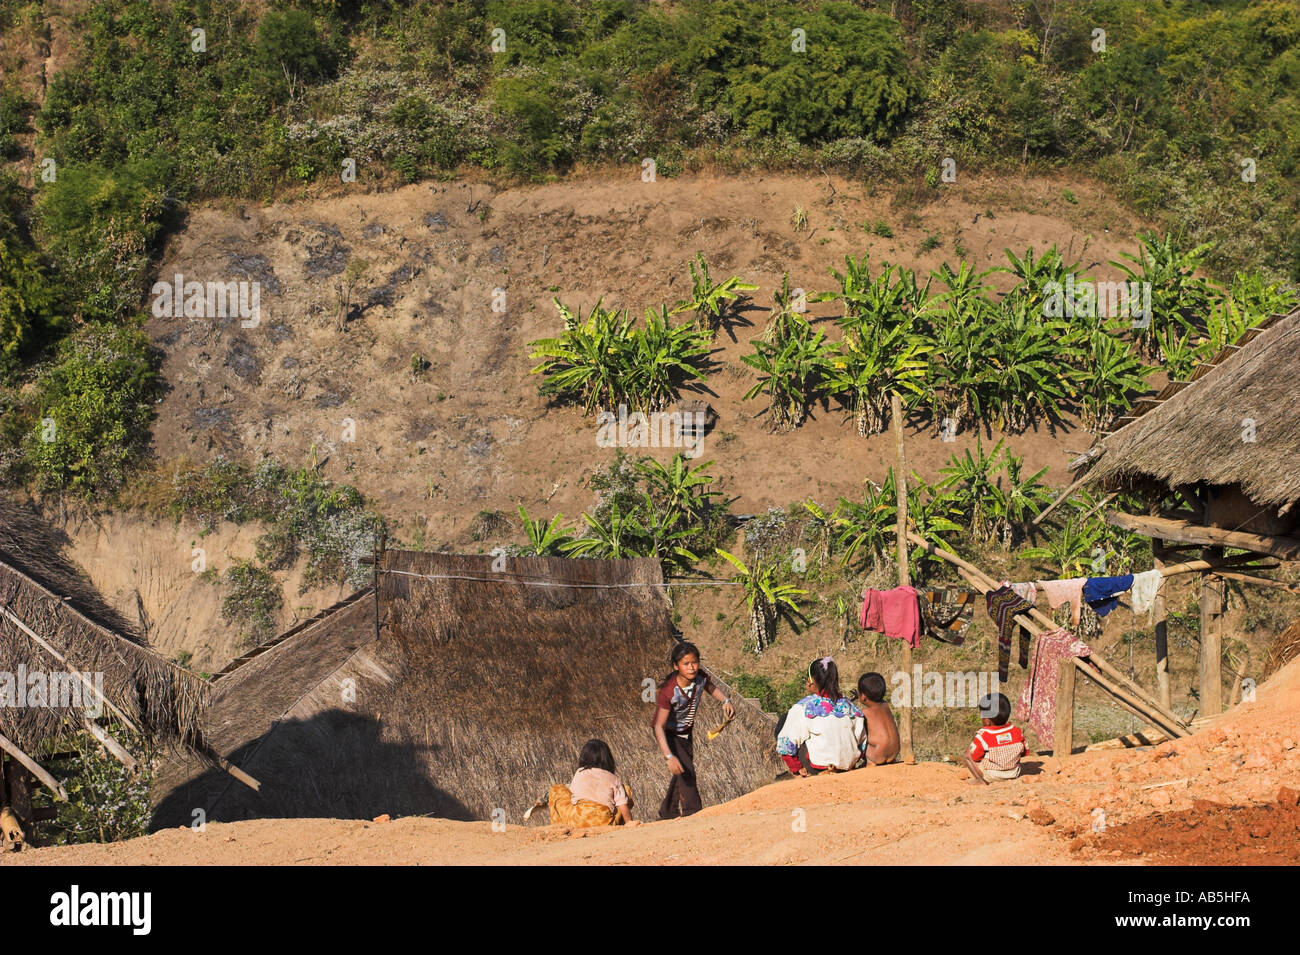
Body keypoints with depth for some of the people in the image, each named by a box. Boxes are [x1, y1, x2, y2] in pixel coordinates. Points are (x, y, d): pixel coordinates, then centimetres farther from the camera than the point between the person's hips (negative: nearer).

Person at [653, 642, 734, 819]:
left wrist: (725, 701, -13)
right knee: (685, 771, -19)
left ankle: (668, 813, 34)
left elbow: (711, 688, 6)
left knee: (684, 772, 16)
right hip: (668, 733, -7)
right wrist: (669, 756, -47)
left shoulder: (700, 677, -21)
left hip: (687, 731, 7)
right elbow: (659, 726, -39)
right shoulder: (668, 692, -38)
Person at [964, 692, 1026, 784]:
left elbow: (974, 756, -10)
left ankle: (980, 778, -2)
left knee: (968, 753, 8)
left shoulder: (983, 736, -20)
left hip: (990, 776, -4)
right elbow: (1025, 751, 5)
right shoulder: (1016, 732, -7)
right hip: (1014, 774, 4)